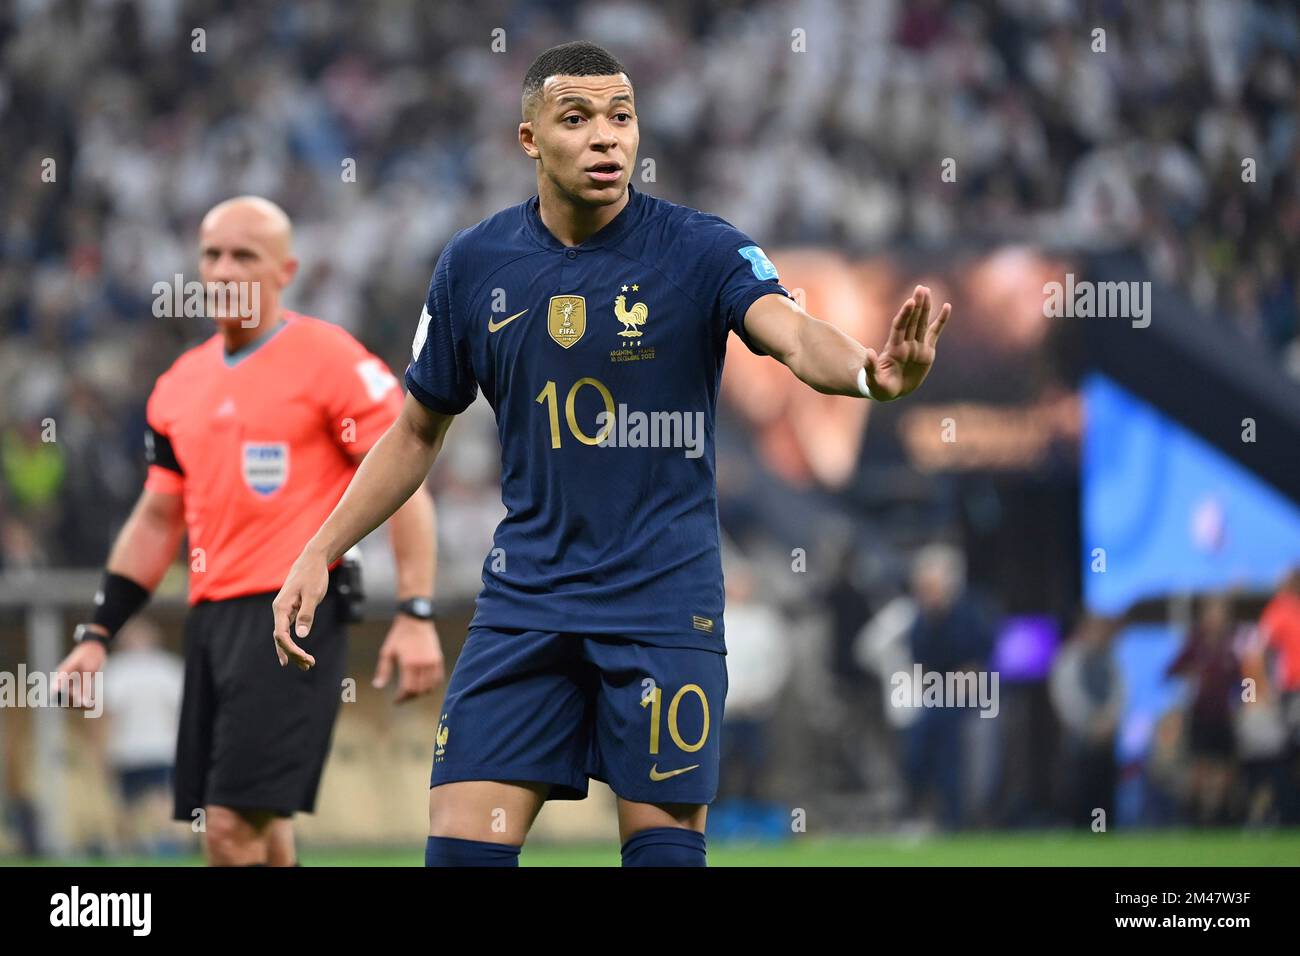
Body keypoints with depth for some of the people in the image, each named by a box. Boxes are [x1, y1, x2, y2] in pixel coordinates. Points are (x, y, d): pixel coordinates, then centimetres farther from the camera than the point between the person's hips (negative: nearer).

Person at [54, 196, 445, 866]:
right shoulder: (179, 387, 16)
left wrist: (416, 615, -14)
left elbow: (404, 486, -6)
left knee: (234, 824, -17)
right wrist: (97, 634, 17)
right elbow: (157, 520, 23)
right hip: (210, 618, 7)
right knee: (256, 835, 7)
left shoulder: (328, 359, -4)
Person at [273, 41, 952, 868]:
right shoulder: (476, 265, 2)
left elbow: (793, 334, -28)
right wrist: (321, 553, 10)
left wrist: (869, 371, -51)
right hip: (526, 598, 3)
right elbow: (418, 433, 15)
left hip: (665, 599, -3)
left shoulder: (699, 249, -9)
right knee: (462, 842, -4)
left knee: (664, 841, -1)